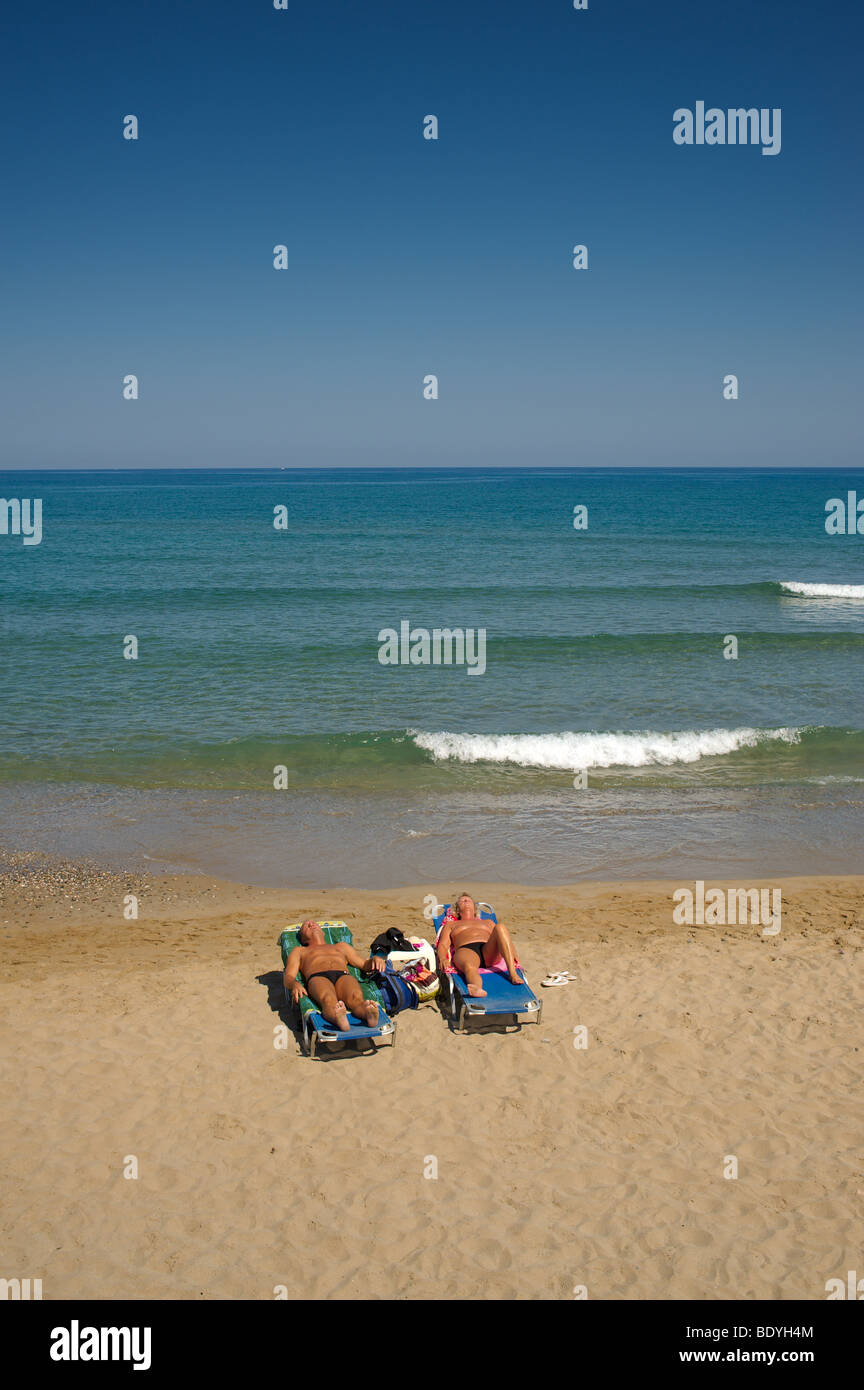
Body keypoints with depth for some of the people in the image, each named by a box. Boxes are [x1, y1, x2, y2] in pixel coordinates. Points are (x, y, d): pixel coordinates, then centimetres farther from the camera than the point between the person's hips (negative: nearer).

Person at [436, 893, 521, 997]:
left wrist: (513, 954, 4)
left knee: (500, 926, -30)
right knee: (469, 967, -42)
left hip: (489, 952, 2)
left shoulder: (488, 922, 40)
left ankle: (512, 974, -43)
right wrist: (442, 958, -6)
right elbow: (443, 945, 19)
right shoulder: (450, 925, 35)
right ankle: (478, 990, -77)